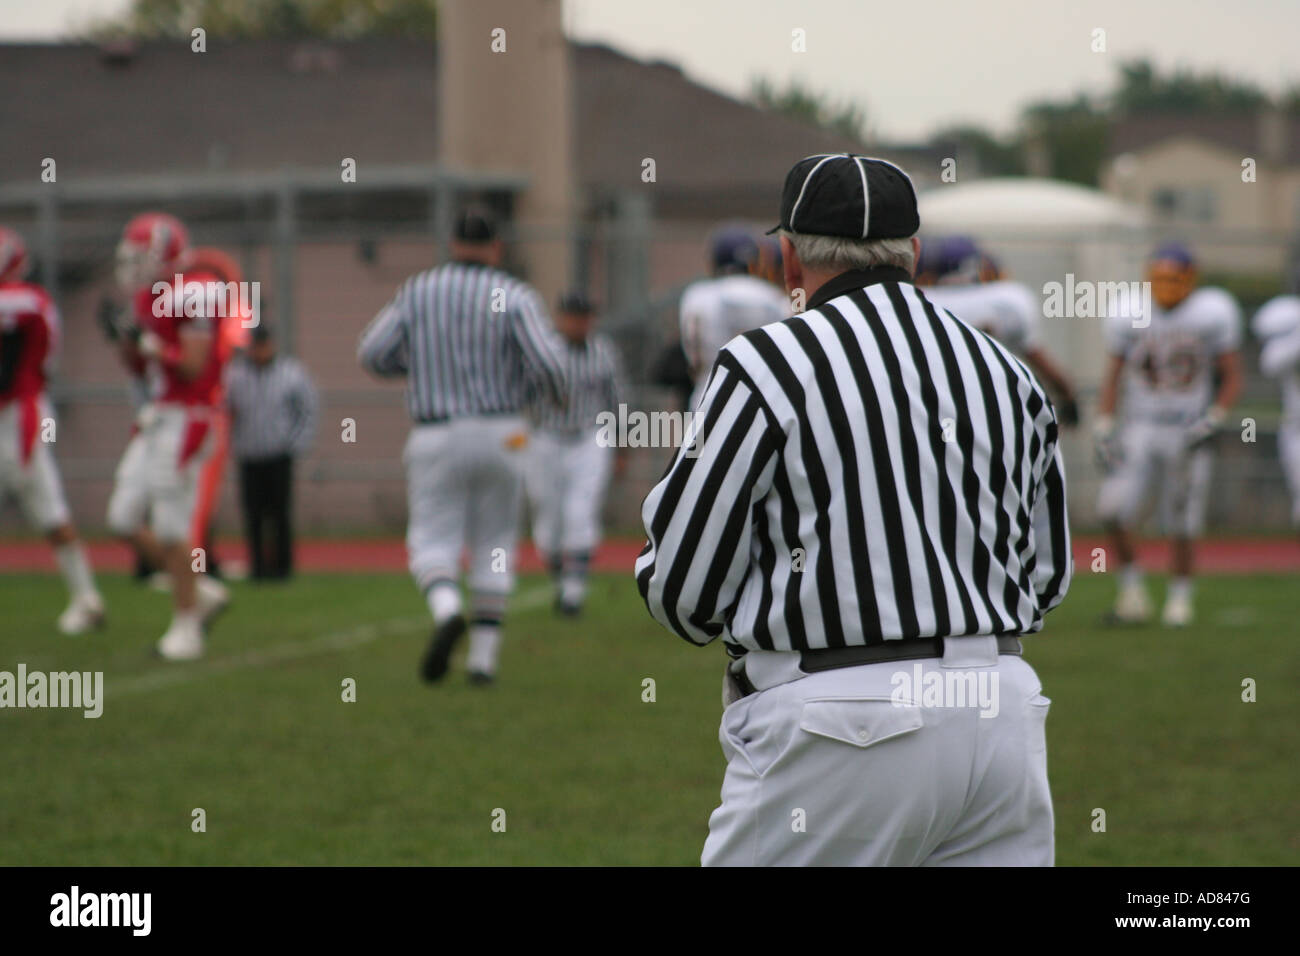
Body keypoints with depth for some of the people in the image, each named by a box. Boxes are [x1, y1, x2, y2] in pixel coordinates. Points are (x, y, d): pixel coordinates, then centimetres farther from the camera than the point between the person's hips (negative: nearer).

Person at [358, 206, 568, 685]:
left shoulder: (417, 291, 3)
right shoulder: (515, 298, -5)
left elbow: (372, 354, 4)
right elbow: (548, 364, -15)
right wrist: (559, 392, 7)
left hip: (436, 439, 0)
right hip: (501, 437, 0)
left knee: (433, 544, 3)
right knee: (494, 547, 13)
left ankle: (447, 611, -28)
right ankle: (484, 658, 9)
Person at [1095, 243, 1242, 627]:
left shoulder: (1212, 314, -6)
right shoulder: (1129, 316, -2)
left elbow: (1232, 378, 1)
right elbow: (1113, 376, 9)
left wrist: (1213, 421, -13)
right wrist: (1104, 429, -1)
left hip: (1189, 433, -1)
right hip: (1140, 432, 1)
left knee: (1183, 522, 2)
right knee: (1114, 508, -17)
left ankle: (1180, 599, 23)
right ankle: (1131, 591, 0)